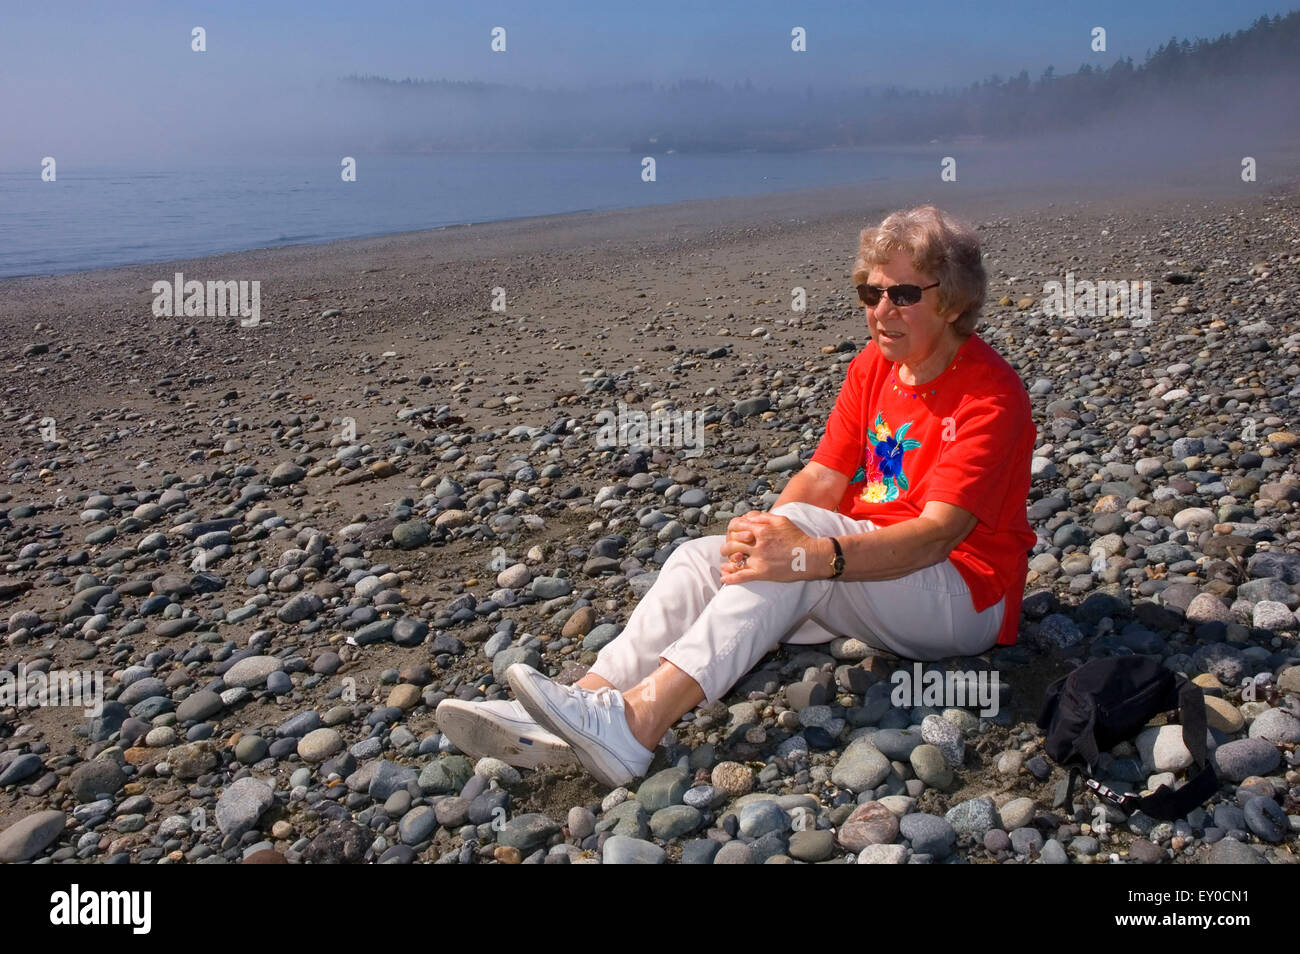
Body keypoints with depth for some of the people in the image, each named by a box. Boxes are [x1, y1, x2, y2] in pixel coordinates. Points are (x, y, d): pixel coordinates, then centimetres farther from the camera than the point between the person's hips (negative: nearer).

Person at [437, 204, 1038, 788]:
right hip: (870, 565, 7)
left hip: (964, 599, -7)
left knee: (804, 525, -34)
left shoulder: (991, 394, -15)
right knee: (701, 557, -14)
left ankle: (636, 722, -42)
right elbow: (821, 478, 2)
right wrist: (763, 534, -20)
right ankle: (591, 699, -31)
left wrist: (812, 554, -40)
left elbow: (938, 532, -25)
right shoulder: (873, 366, 8)